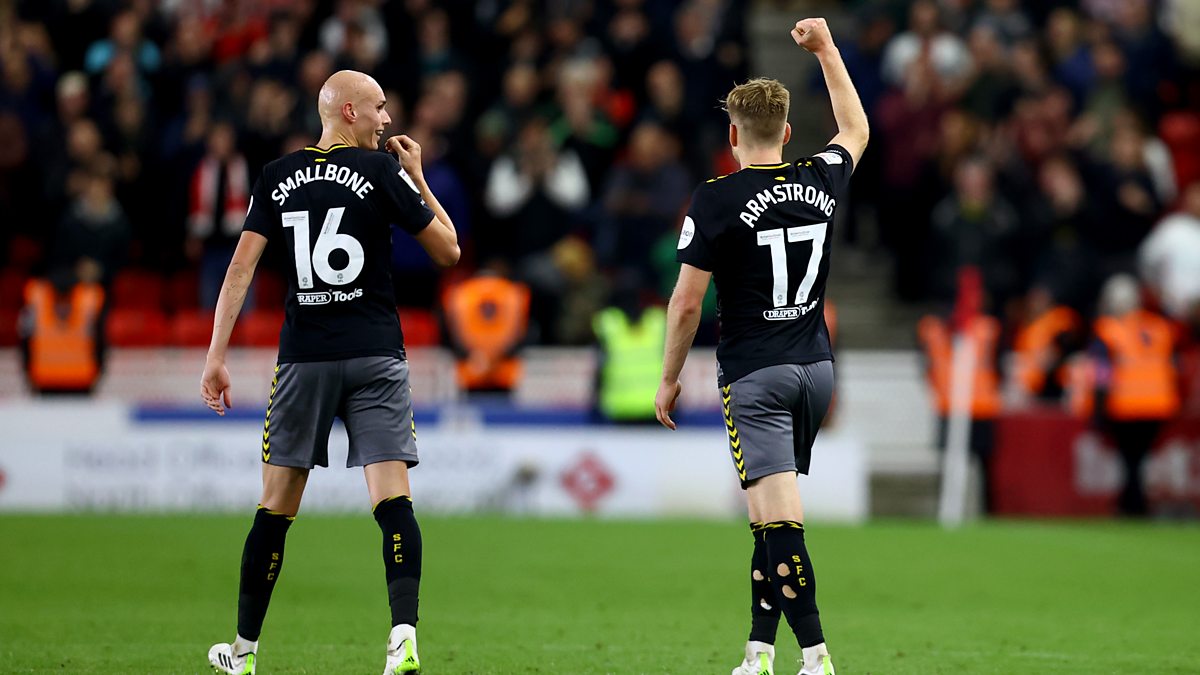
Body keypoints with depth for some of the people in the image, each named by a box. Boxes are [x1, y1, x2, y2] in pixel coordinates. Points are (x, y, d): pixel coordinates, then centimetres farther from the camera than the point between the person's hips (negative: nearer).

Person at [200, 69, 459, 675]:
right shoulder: (380, 171, -2)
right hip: (375, 357, -2)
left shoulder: (278, 177, 7)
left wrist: (216, 356, 2)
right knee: (393, 500, -8)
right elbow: (448, 250, 3)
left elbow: (241, 267, 2)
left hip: (303, 358, 3)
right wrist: (418, 178, 15)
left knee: (276, 506, 10)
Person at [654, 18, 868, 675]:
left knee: (777, 515, -12)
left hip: (754, 373, -6)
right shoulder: (821, 181, 4)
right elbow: (855, 131, 27)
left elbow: (687, 301, -10)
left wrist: (669, 377, 3)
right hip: (816, 368, 6)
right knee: (774, 510, 15)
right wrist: (826, 48, 33)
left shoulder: (716, 201, -11)